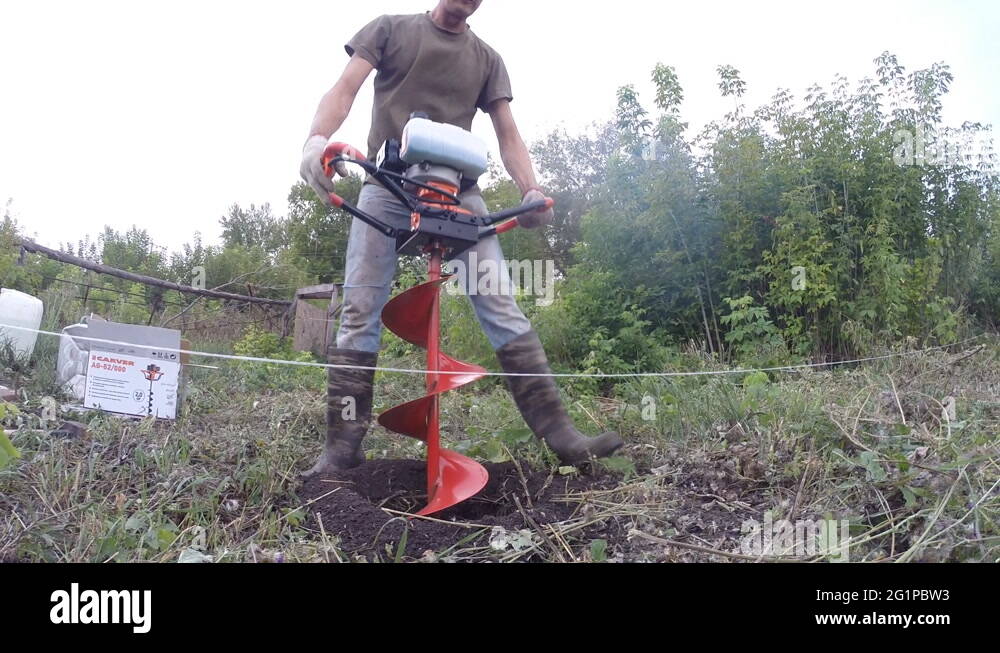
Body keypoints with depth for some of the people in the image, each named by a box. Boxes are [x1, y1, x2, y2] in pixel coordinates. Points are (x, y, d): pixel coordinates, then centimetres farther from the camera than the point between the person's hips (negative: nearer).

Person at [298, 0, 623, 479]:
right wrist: (317, 138, -22)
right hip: (387, 184, -1)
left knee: (502, 308, -10)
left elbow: (508, 135, 9)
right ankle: (342, 446, -3)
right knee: (359, 312, -9)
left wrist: (531, 192, -10)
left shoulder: (487, 59, 17)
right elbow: (345, 89, 0)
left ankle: (558, 431, -11)